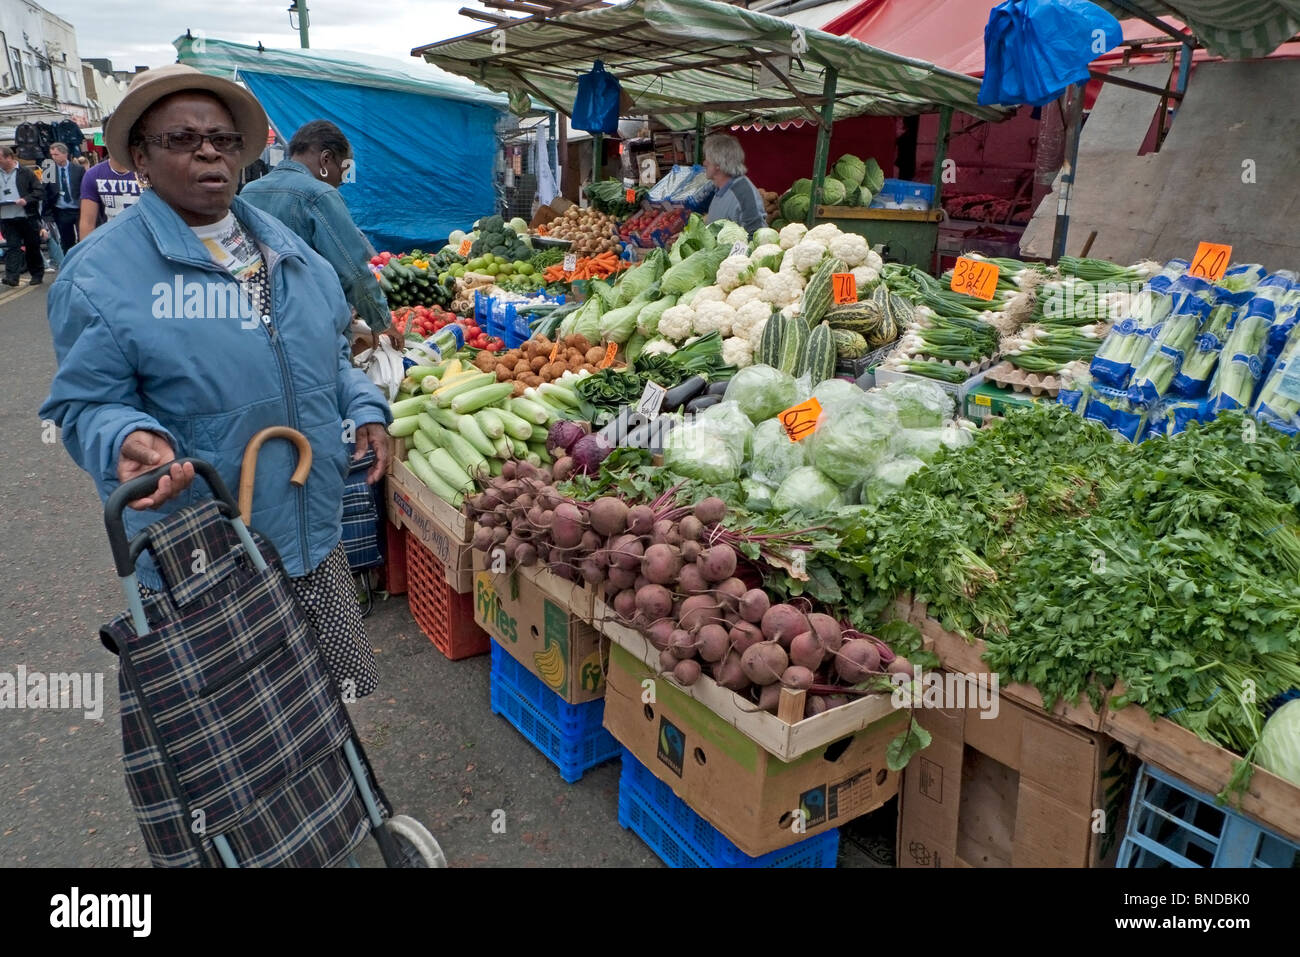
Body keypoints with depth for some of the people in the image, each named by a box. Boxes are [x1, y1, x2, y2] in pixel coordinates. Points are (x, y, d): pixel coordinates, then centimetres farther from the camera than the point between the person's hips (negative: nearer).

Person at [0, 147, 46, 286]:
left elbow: (38, 190, -3)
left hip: (27, 217, -3)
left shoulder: (26, 172, -2)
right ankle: (11, 277, -8)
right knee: (12, 247, -3)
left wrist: (26, 200, -17)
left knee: (33, 247, 8)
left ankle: (37, 275, 21)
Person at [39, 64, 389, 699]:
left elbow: (329, 356, 19)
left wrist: (363, 409, 3)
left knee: (335, 690, 18)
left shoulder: (287, 248, 8)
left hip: (315, 534, 5)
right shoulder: (99, 272, -9)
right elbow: (87, 403, -8)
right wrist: (131, 439, -28)